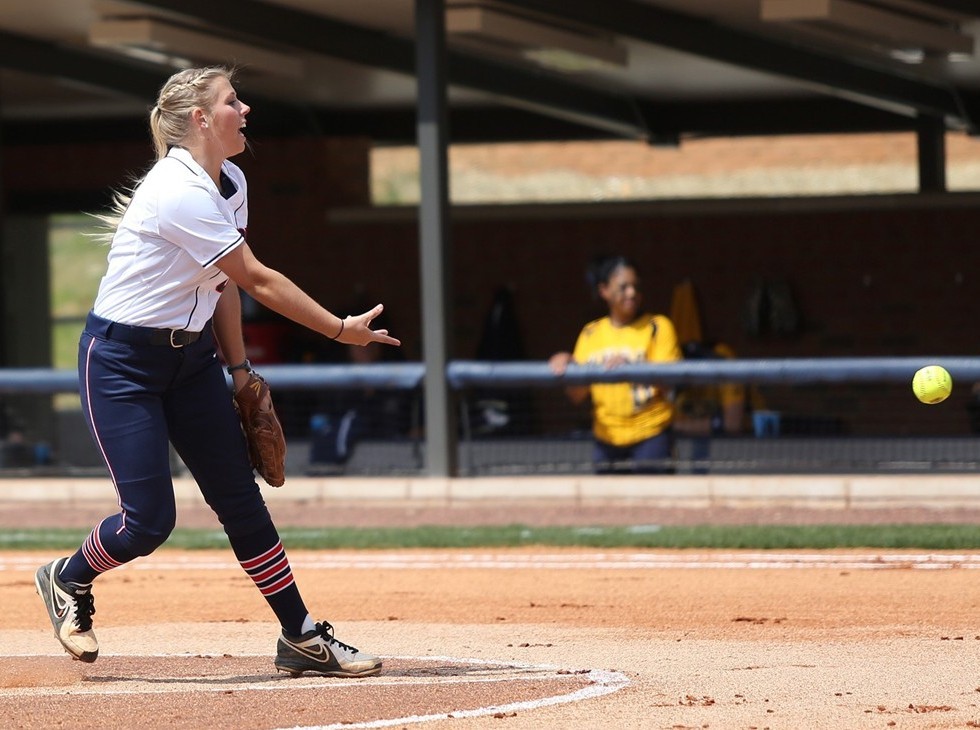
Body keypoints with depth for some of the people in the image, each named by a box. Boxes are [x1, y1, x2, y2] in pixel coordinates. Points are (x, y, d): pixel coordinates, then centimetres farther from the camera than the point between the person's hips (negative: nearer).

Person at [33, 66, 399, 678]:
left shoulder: (231, 184, 3)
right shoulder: (180, 193, -26)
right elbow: (257, 280, -22)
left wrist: (239, 369, 9)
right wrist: (341, 330, -16)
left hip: (191, 353, 8)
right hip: (123, 360, -8)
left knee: (241, 500, 3)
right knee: (149, 521, -9)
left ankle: (303, 638, 5)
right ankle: (68, 581, 20)